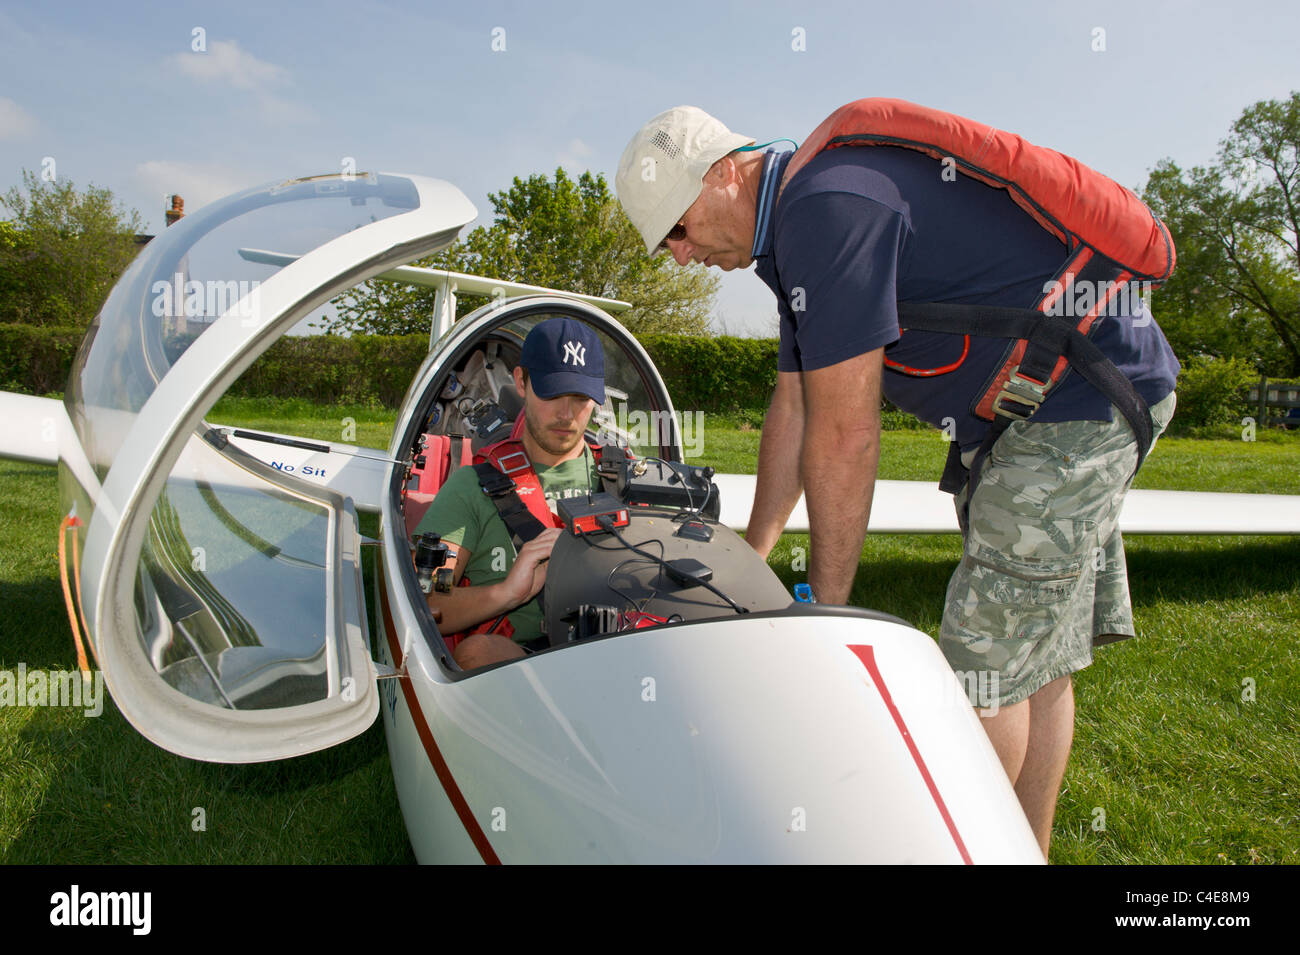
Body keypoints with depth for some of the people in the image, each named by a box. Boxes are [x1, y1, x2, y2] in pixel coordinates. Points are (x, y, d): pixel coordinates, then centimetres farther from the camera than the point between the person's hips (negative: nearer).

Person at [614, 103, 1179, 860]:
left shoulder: (828, 208, -22)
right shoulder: (798, 229, 11)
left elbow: (845, 436, -23)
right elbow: (795, 409, 14)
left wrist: (825, 603, -12)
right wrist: (751, 559, 17)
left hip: (1085, 393, -10)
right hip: (1024, 412, 10)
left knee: (989, 658, -6)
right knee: (1033, 652, 13)